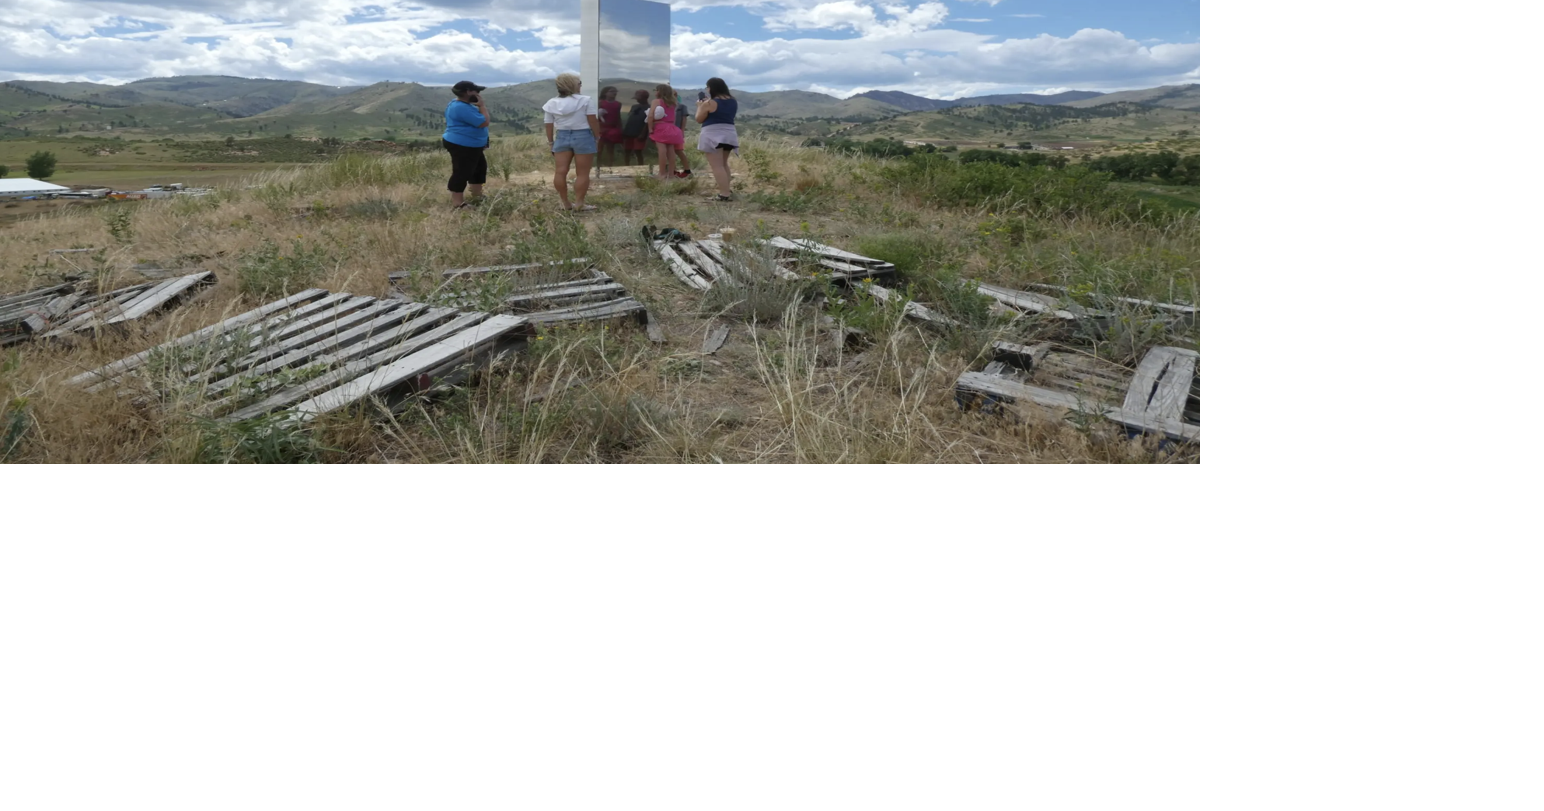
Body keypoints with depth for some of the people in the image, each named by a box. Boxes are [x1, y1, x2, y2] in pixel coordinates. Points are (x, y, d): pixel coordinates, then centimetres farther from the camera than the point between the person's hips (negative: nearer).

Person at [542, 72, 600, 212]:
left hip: (561, 137, 4)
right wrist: (597, 137, 2)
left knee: (561, 171, 5)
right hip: (583, 137, -4)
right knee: (583, 172, 1)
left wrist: (551, 142, 15)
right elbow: (593, 122, -8)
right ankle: (579, 204, -1)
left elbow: (549, 126, 6)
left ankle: (566, 203, 9)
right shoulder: (585, 100, -6)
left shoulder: (552, 104, 6)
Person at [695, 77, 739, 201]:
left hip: (713, 135, -7)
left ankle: (725, 194, -15)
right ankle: (727, 190, 21)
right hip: (729, 134, 7)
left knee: (717, 166, -8)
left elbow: (699, 119, -3)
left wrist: (700, 106, 12)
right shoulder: (733, 101, 9)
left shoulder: (709, 103, -11)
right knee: (723, 164, 22)